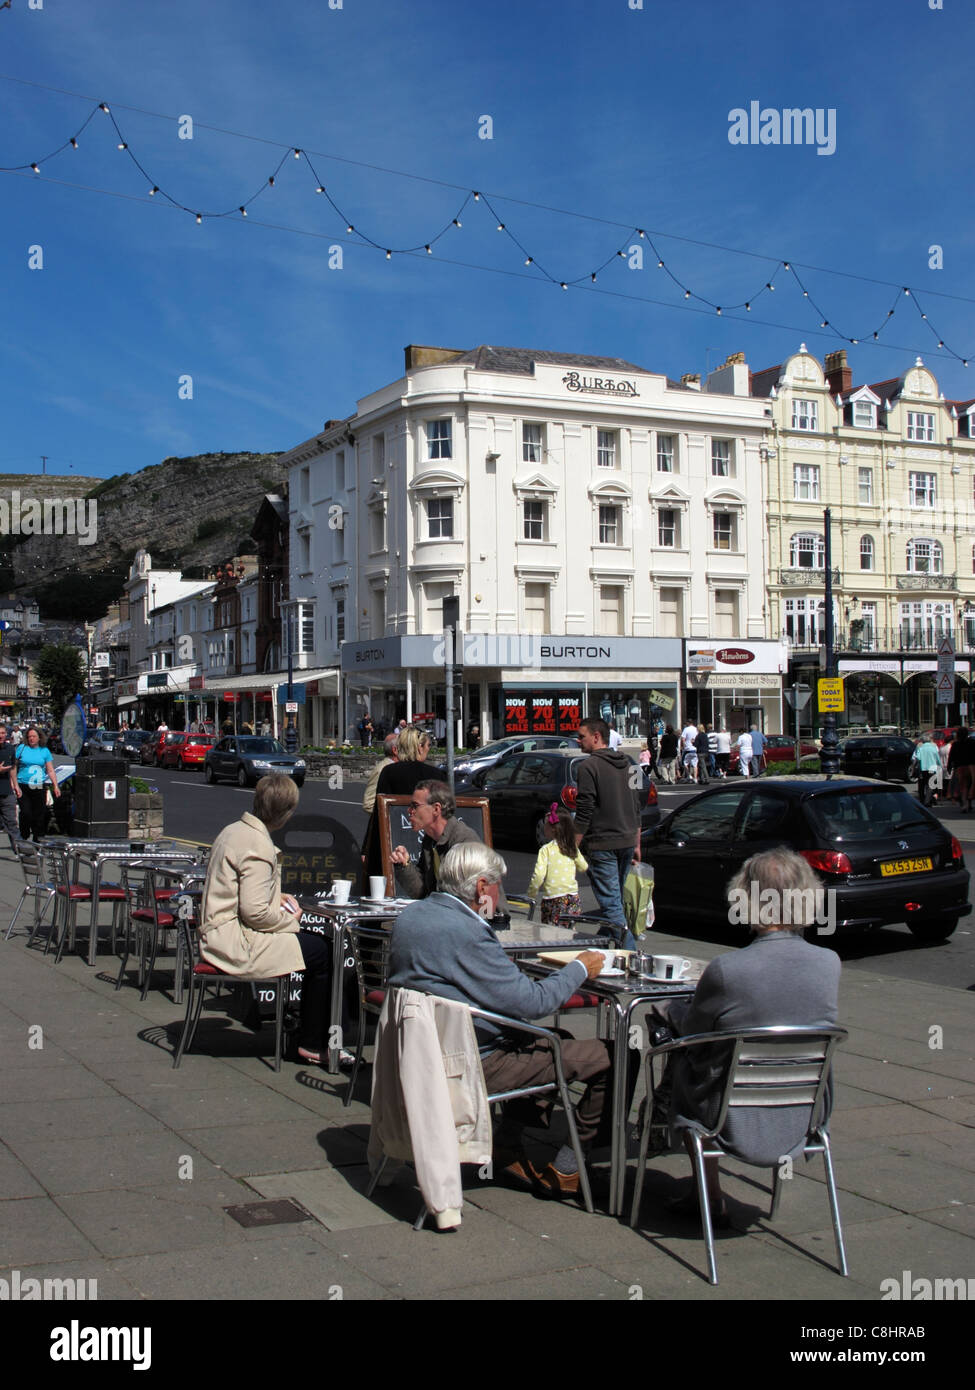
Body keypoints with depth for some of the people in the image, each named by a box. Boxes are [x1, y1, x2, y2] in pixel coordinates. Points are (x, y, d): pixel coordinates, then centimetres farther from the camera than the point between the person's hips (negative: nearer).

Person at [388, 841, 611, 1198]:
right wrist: (579, 969, -6)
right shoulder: (465, 933, -25)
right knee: (606, 1056, -6)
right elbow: (532, 1002, -22)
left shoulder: (410, 916, 3)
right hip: (472, 1066, -10)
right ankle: (566, 1170, 9)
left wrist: (500, 967, 23)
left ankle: (508, 1148, 26)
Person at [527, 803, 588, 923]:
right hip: (573, 896, 5)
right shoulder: (573, 848, 6)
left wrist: (531, 893, -3)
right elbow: (584, 867, 19)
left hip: (553, 898, -5)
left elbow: (539, 875, -15)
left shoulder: (546, 849, -8)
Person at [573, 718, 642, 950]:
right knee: (616, 899, 18)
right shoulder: (627, 764, 14)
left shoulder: (589, 766, -11)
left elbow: (584, 814, -15)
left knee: (610, 903, -7)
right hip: (627, 842, 8)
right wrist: (636, 844, 22)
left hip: (602, 845, -8)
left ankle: (630, 953, -16)